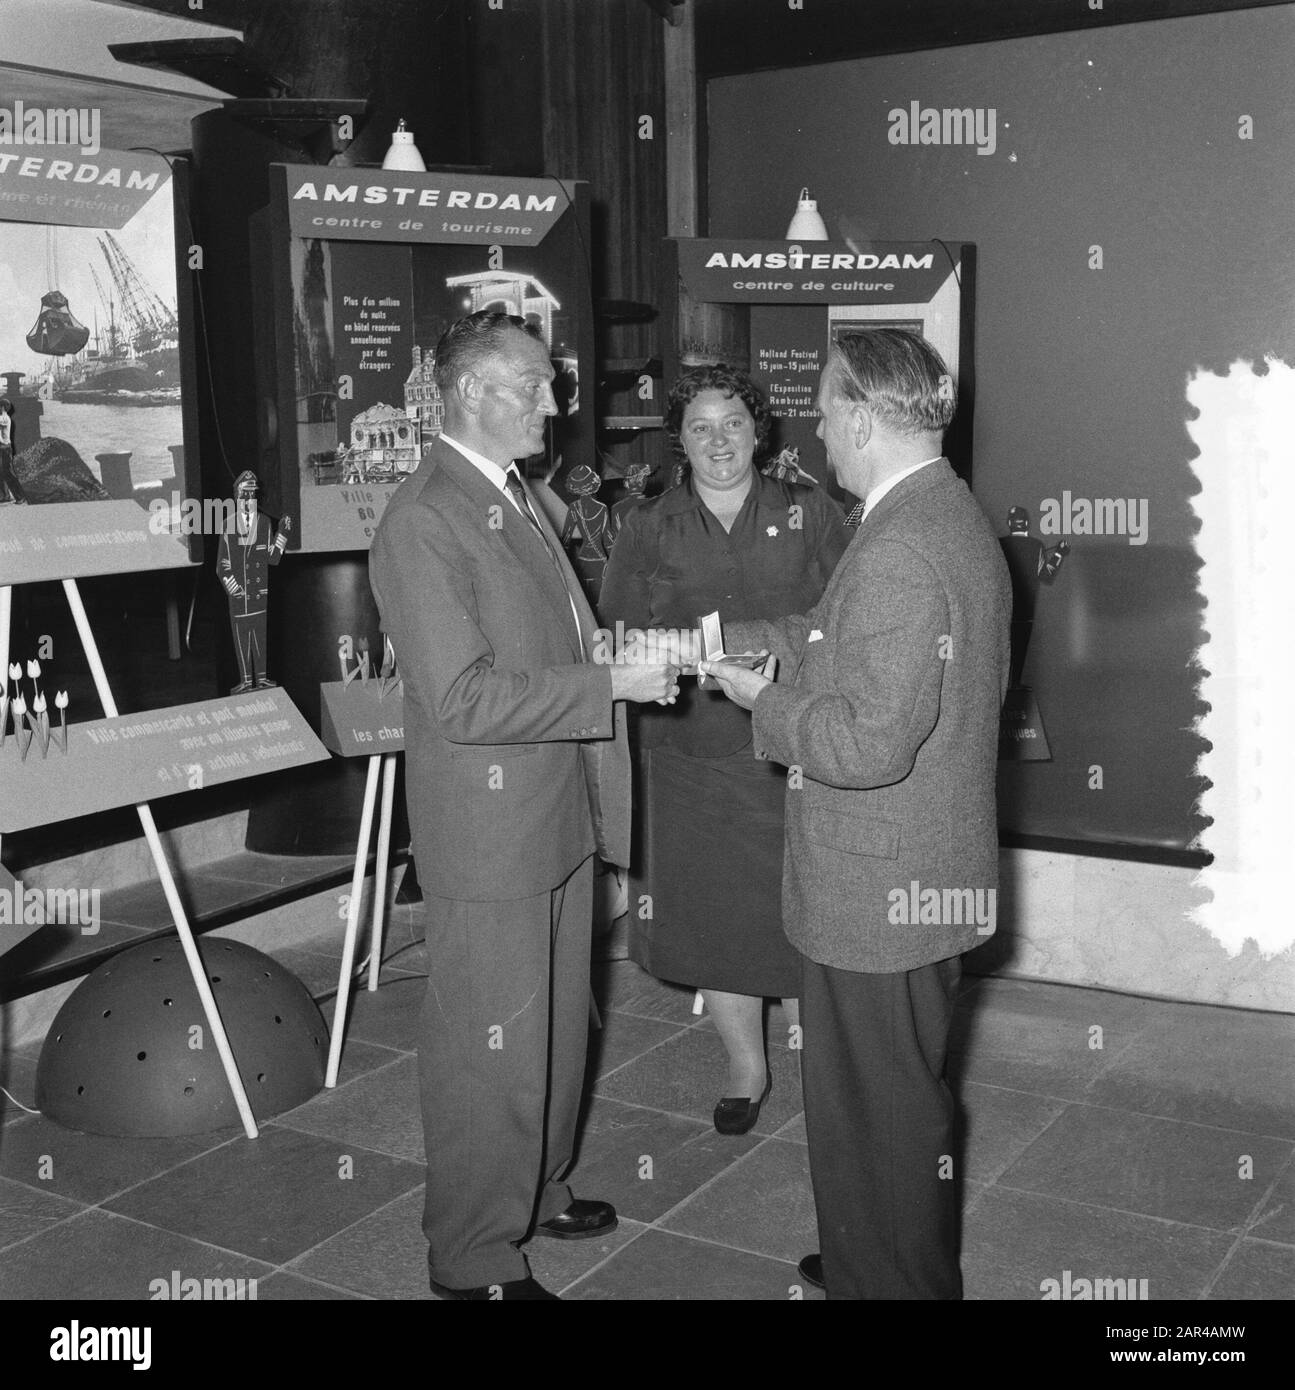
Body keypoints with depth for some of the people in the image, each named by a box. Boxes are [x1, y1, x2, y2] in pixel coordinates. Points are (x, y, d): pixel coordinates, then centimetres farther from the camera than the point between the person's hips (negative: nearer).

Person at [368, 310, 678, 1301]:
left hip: (560, 813, 9)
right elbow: (464, 698, -24)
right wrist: (612, 683, -23)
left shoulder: (525, 500, 13)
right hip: (489, 831, -9)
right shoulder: (424, 522, -18)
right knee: (490, 1050, 4)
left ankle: (536, 1189, 42)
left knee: (556, 1025, 22)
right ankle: (475, 1256, 22)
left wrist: (635, 654, 7)